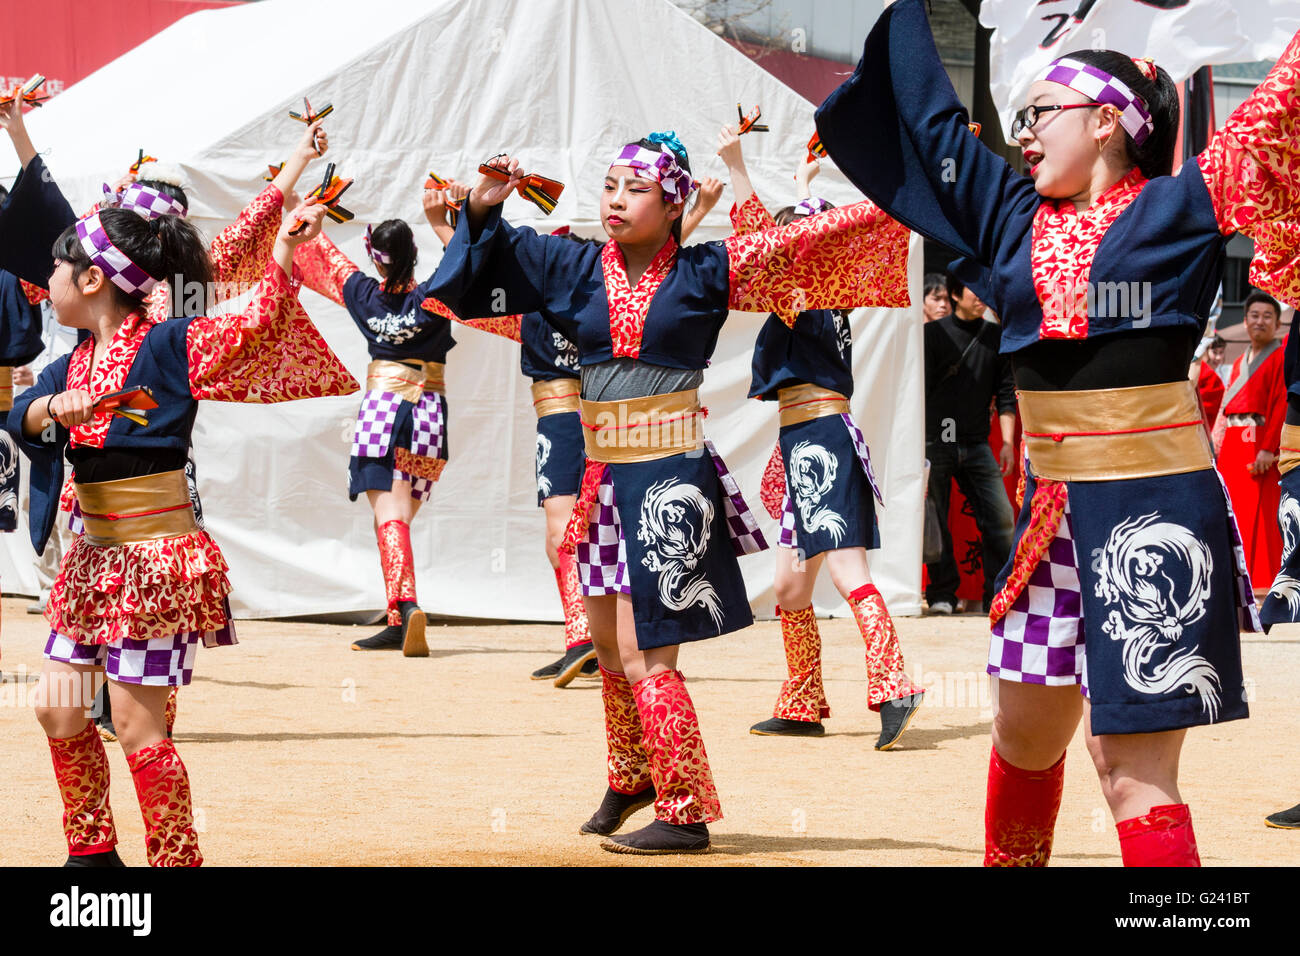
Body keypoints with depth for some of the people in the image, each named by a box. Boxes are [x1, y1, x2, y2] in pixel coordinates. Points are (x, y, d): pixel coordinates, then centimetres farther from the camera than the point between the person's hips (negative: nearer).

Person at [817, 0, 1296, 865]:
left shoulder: (1177, 208, -4)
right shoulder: (1013, 215, 10)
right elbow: (928, 114, 18)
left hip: (1154, 510, -6)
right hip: (1051, 509, 6)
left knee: (1134, 771, -8)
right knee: (1026, 735, 20)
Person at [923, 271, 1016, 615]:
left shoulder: (995, 337, 10)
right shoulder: (933, 334, 1)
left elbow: (1005, 393, 12)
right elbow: (919, 391, 0)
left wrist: (1008, 442, 4)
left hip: (976, 445, 3)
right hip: (935, 442, -3)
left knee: (1000, 517, -5)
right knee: (936, 522, -1)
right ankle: (942, 593, 9)